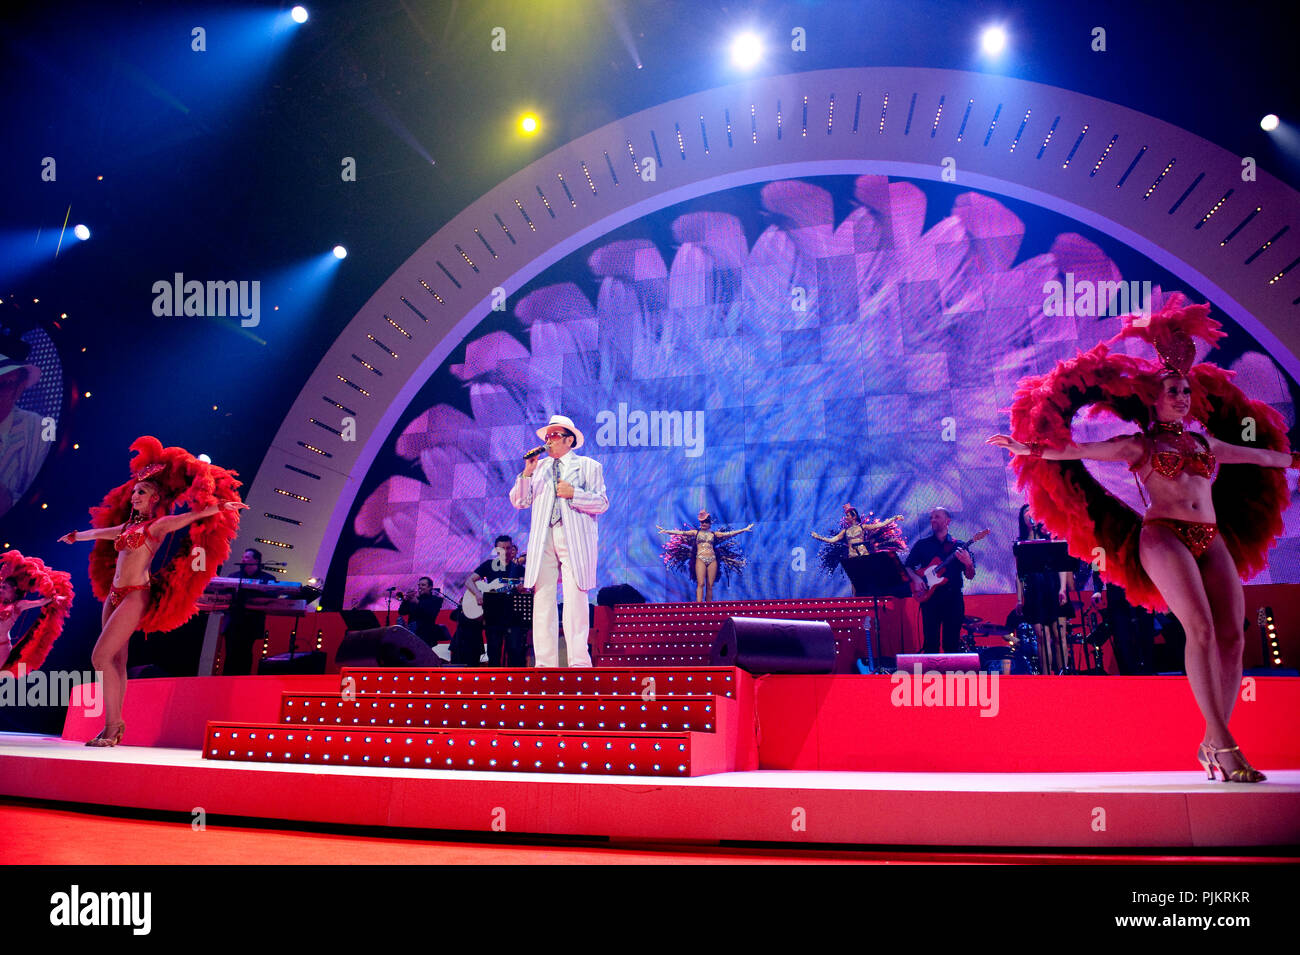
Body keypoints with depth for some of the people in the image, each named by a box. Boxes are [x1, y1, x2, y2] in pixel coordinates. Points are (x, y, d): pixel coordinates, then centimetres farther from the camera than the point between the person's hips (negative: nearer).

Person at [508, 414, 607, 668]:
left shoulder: (588, 466, 11)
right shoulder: (539, 468, 21)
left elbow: (602, 503, 3)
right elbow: (519, 502, 14)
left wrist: (573, 493, -10)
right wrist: (527, 473, 1)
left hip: (574, 540, -3)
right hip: (543, 540, 4)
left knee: (575, 599, -9)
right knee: (542, 599, -3)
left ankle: (579, 663, -8)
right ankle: (545, 664, -1)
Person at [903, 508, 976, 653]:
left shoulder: (959, 546, 9)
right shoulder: (922, 544, 11)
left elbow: (970, 576, 5)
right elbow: (907, 567, 10)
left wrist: (968, 563, -17)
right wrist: (915, 578, -10)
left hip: (953, 598, 0)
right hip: (930, 597, 0)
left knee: (952, 644, 0)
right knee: (931, 643, -5)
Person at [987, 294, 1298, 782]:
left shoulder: (1207, 441, 23)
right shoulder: (1138, 445, 9)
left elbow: (1260, 455, 37)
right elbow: (1076, 450, 3)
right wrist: (1029, 448, -5)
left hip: (1212, 541, 5)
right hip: (1162, 536, -5)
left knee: (1233, 637, -7)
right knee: (1201, 630, -21)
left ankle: (1213, 743, 1)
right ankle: (1221, 741, -21)